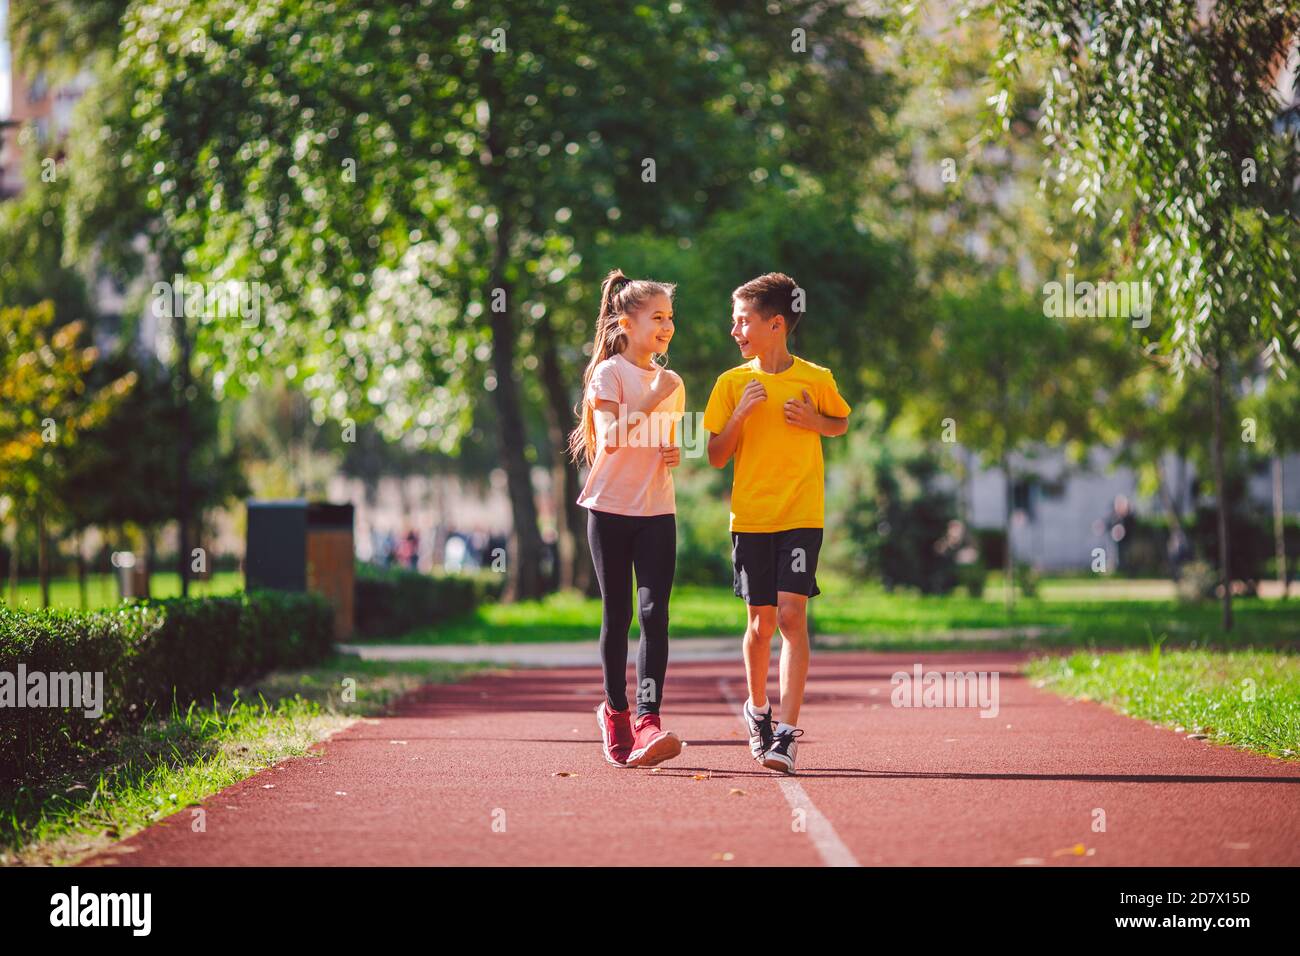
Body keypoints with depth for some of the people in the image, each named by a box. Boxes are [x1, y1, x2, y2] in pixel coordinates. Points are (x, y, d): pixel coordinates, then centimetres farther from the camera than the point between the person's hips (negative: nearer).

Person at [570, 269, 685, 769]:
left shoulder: (671, 382, 14)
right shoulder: (609, 373, -3)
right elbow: (610, 437, -16)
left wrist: (678, 455, 5)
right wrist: (653, 400, -18)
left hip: (657, 511, 4)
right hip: (611, 507, -4)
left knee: (655, 612, -10)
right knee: (616, 614, 4)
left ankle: (647, 719, -17)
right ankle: (615, 710, 20)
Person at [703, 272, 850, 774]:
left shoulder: (816, 380, 0)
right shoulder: (732, 383, 3)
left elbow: (842, 421, 18)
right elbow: (716, 456, 3)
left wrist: (815, 422, -4)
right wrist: (741, 413, -12)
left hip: (801, 516, -2)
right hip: (750, 517, 2)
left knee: (791, 613, -14)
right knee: (761, 620, 6)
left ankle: (786, 733, -15)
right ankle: (757, 708, 33)